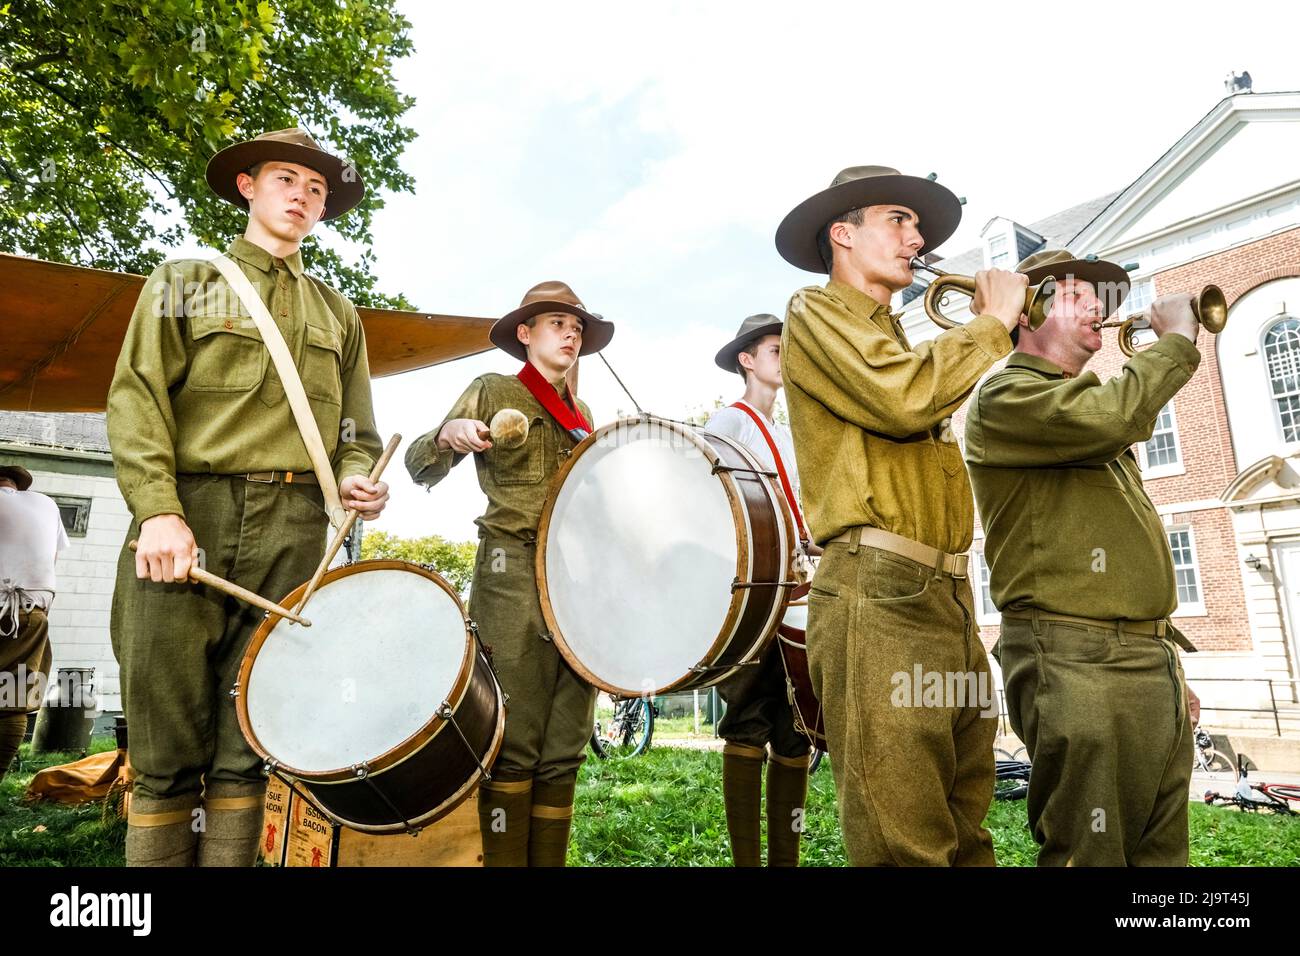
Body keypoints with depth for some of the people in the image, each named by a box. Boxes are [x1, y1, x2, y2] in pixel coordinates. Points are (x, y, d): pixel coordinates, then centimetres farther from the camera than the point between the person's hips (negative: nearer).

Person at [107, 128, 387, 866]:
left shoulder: (338, 315, 21)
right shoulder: (185, 282, 14)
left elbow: (356, 429, 19)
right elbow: (137, 398, 2)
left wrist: (353, 477, -4)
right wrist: (158, 510, -13)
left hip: (293, 534, 2)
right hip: (186, 520, -1)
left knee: (246, 751, 3)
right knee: (168, 750, 0)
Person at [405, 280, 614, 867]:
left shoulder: (582, 416, 22)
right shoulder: (492, 392, 6)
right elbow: (419, 467, 0)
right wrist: (449, 434, -21)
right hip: (513, 576, -5)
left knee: (565, 748, 5)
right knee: (515, 744, -6)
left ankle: (550, 858, 15)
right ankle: (504, 858, 7)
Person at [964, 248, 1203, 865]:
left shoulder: (1083, 405, 24)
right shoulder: (1006, 395, -4)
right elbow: (1111, 419, -26)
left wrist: (1168, 662, 23)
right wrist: (1177, 338, -6)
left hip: (1152, 659, 9)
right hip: (1079, 664, -9)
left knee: (1161, 853, 13)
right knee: (1092, 855, -5)